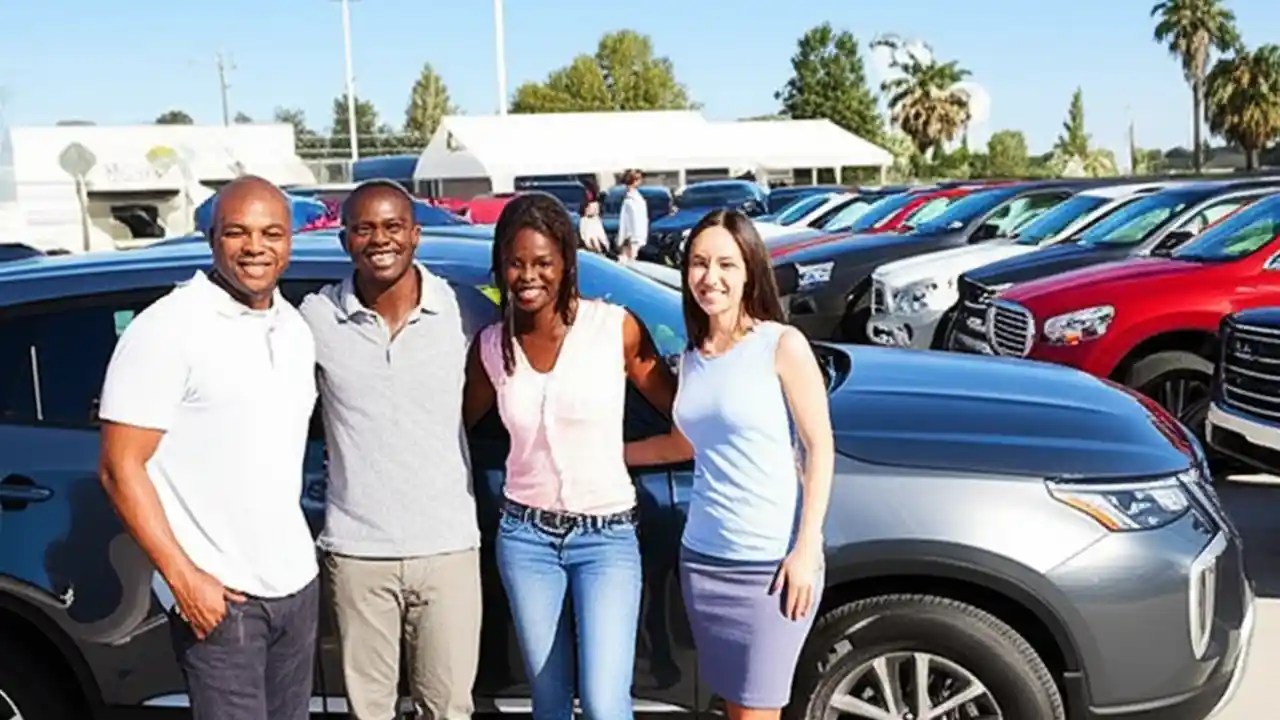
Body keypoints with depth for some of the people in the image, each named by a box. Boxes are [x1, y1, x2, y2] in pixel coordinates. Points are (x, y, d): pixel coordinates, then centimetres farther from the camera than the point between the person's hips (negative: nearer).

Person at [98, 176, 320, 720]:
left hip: (298, 583, 7)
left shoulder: (296, 327, 8)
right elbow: (121, 470, -13)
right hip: (219, 595, -6)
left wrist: (295, 550, 13)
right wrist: (183, 577, -16)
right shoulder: (167, 329, -12)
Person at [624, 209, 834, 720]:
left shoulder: (782, 345, -7)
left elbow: (820, 449, -7)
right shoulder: (692, 357, 9)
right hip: (703, 557, 5)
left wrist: (807, 548, -14)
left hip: (771, 559, -5)